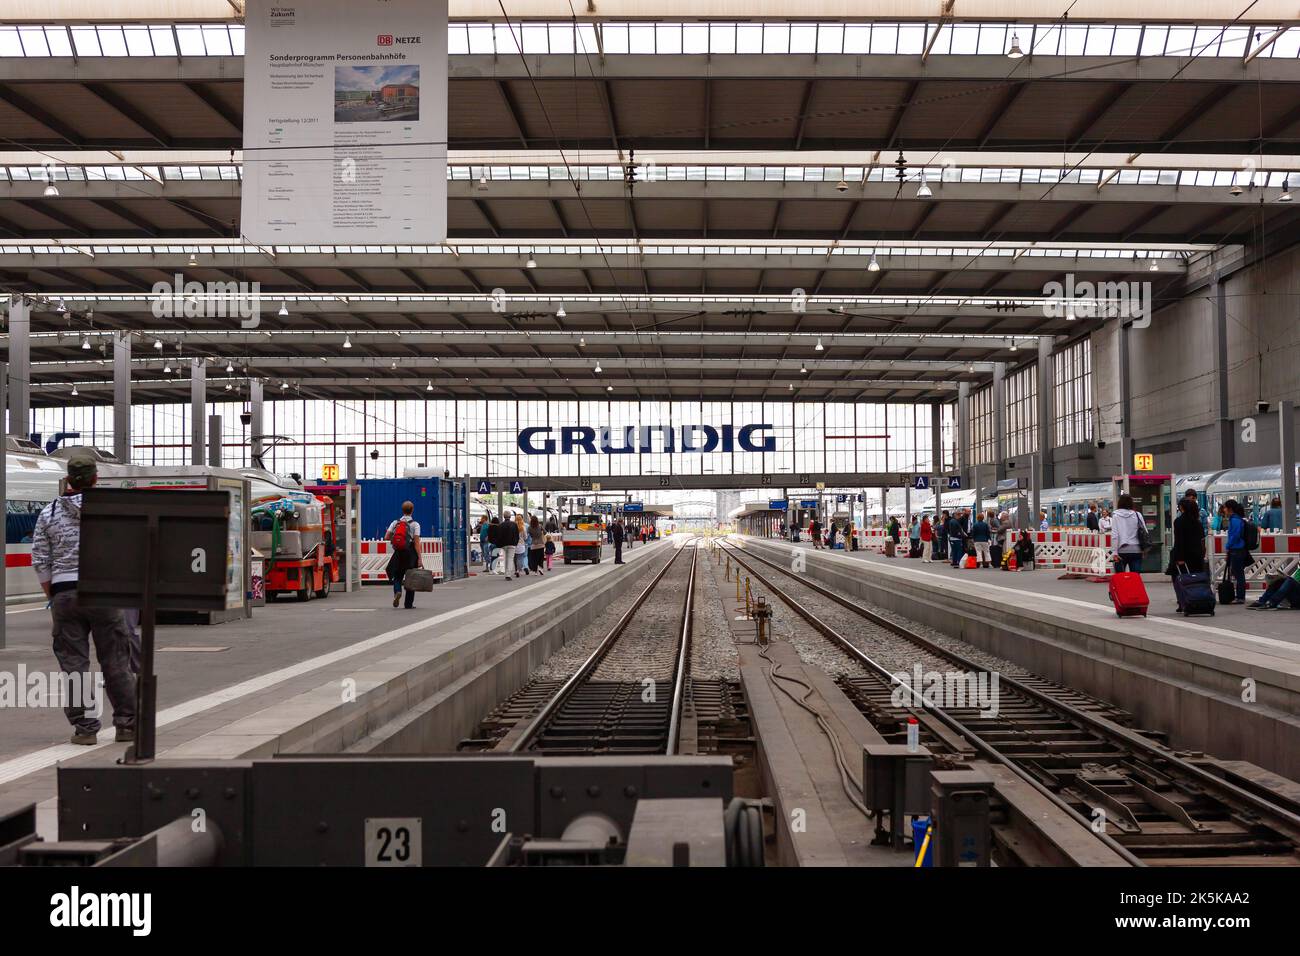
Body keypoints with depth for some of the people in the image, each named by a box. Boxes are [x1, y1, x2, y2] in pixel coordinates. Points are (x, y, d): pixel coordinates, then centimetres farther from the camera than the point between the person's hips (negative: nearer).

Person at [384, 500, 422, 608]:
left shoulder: (395, 522, 3)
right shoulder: (415, 524, -7)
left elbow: (386, 538, -2)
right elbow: (416, 542, -13)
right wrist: (419, 559, -13)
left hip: (398, 554, 2)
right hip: (411, 554, -2)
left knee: (397, 576, 17)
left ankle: (397, 591, -14)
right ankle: (409, 604, 11)